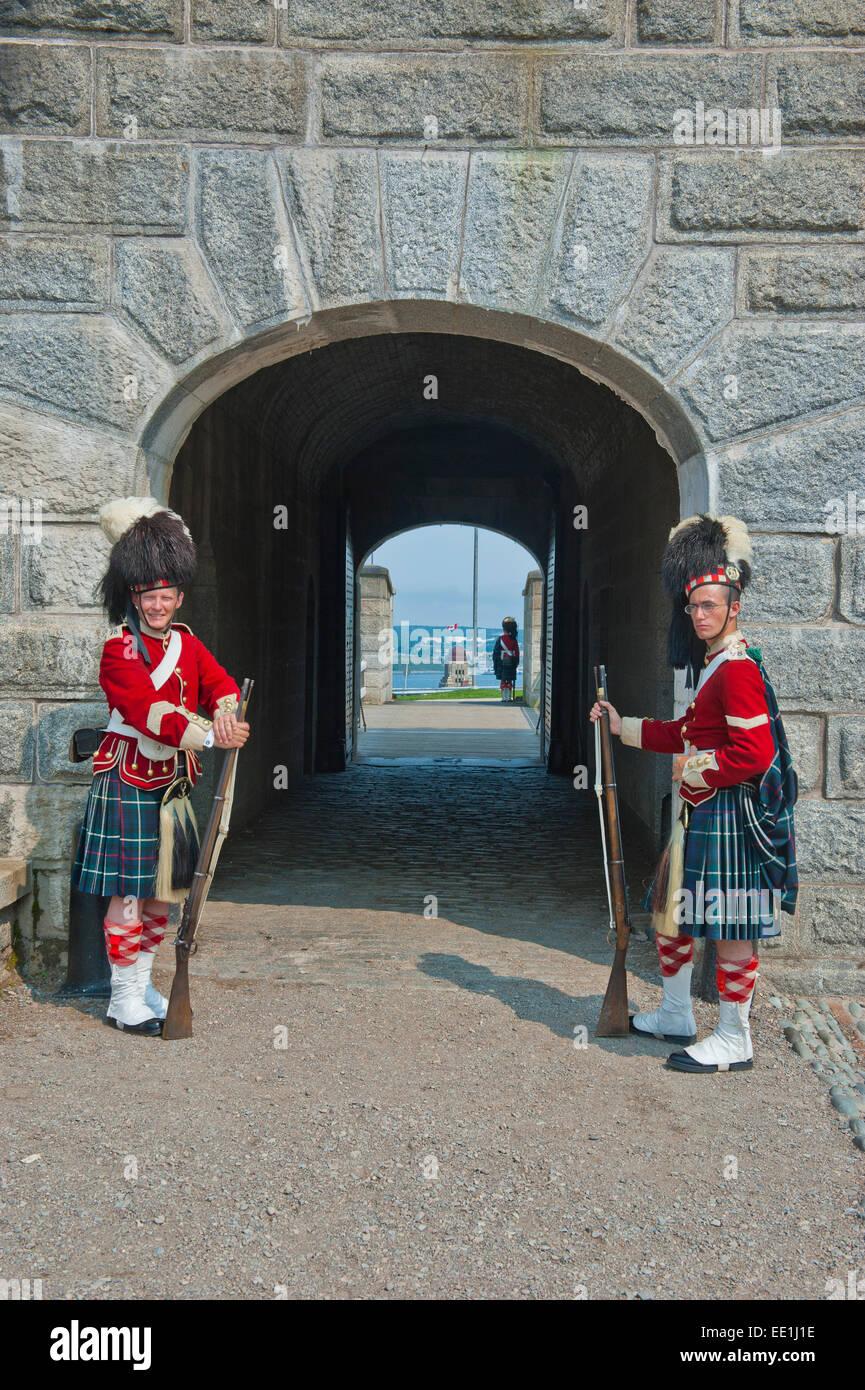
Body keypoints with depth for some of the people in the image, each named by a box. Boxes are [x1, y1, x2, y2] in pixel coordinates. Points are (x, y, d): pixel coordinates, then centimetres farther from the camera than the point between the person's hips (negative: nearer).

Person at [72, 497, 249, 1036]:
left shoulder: (187, 642, 11)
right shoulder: (119, 649, -10)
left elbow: (221, 683, 0)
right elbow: (148, 712, -22)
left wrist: (224, 712, -24)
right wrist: (211, 736, -31)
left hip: (173, 780, 7)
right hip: (128, 781, -7)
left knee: (161, 890, 11)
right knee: (127, 893, -4)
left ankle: (144, 986, 23)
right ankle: (125, 999, 5)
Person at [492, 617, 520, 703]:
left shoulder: (499, 639, -7)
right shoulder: (514, 640, 1)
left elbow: (495, 653, -6)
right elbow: (517, 653, 4)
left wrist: (495, 666, -1)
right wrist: (516, 663, 12)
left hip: (502, 664, -2)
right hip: (511, 664, 2)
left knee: (503, 682, 2)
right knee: (510, 681, 7)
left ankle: (504, 698, 0)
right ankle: (509, 697, 5)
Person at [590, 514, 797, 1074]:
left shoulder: (737, 667, -18)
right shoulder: (715, 662, 14)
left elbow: (755, 753, -24)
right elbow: (690, 732, 23)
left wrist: (694, 770, -14)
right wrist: (625, 726, 22)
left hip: (728, 816, -11)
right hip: (702, 812, 11)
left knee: (731, 927, -2)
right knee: (670, 908, 18)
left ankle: (734, 1042, 9)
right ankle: (676, 1016, 32)